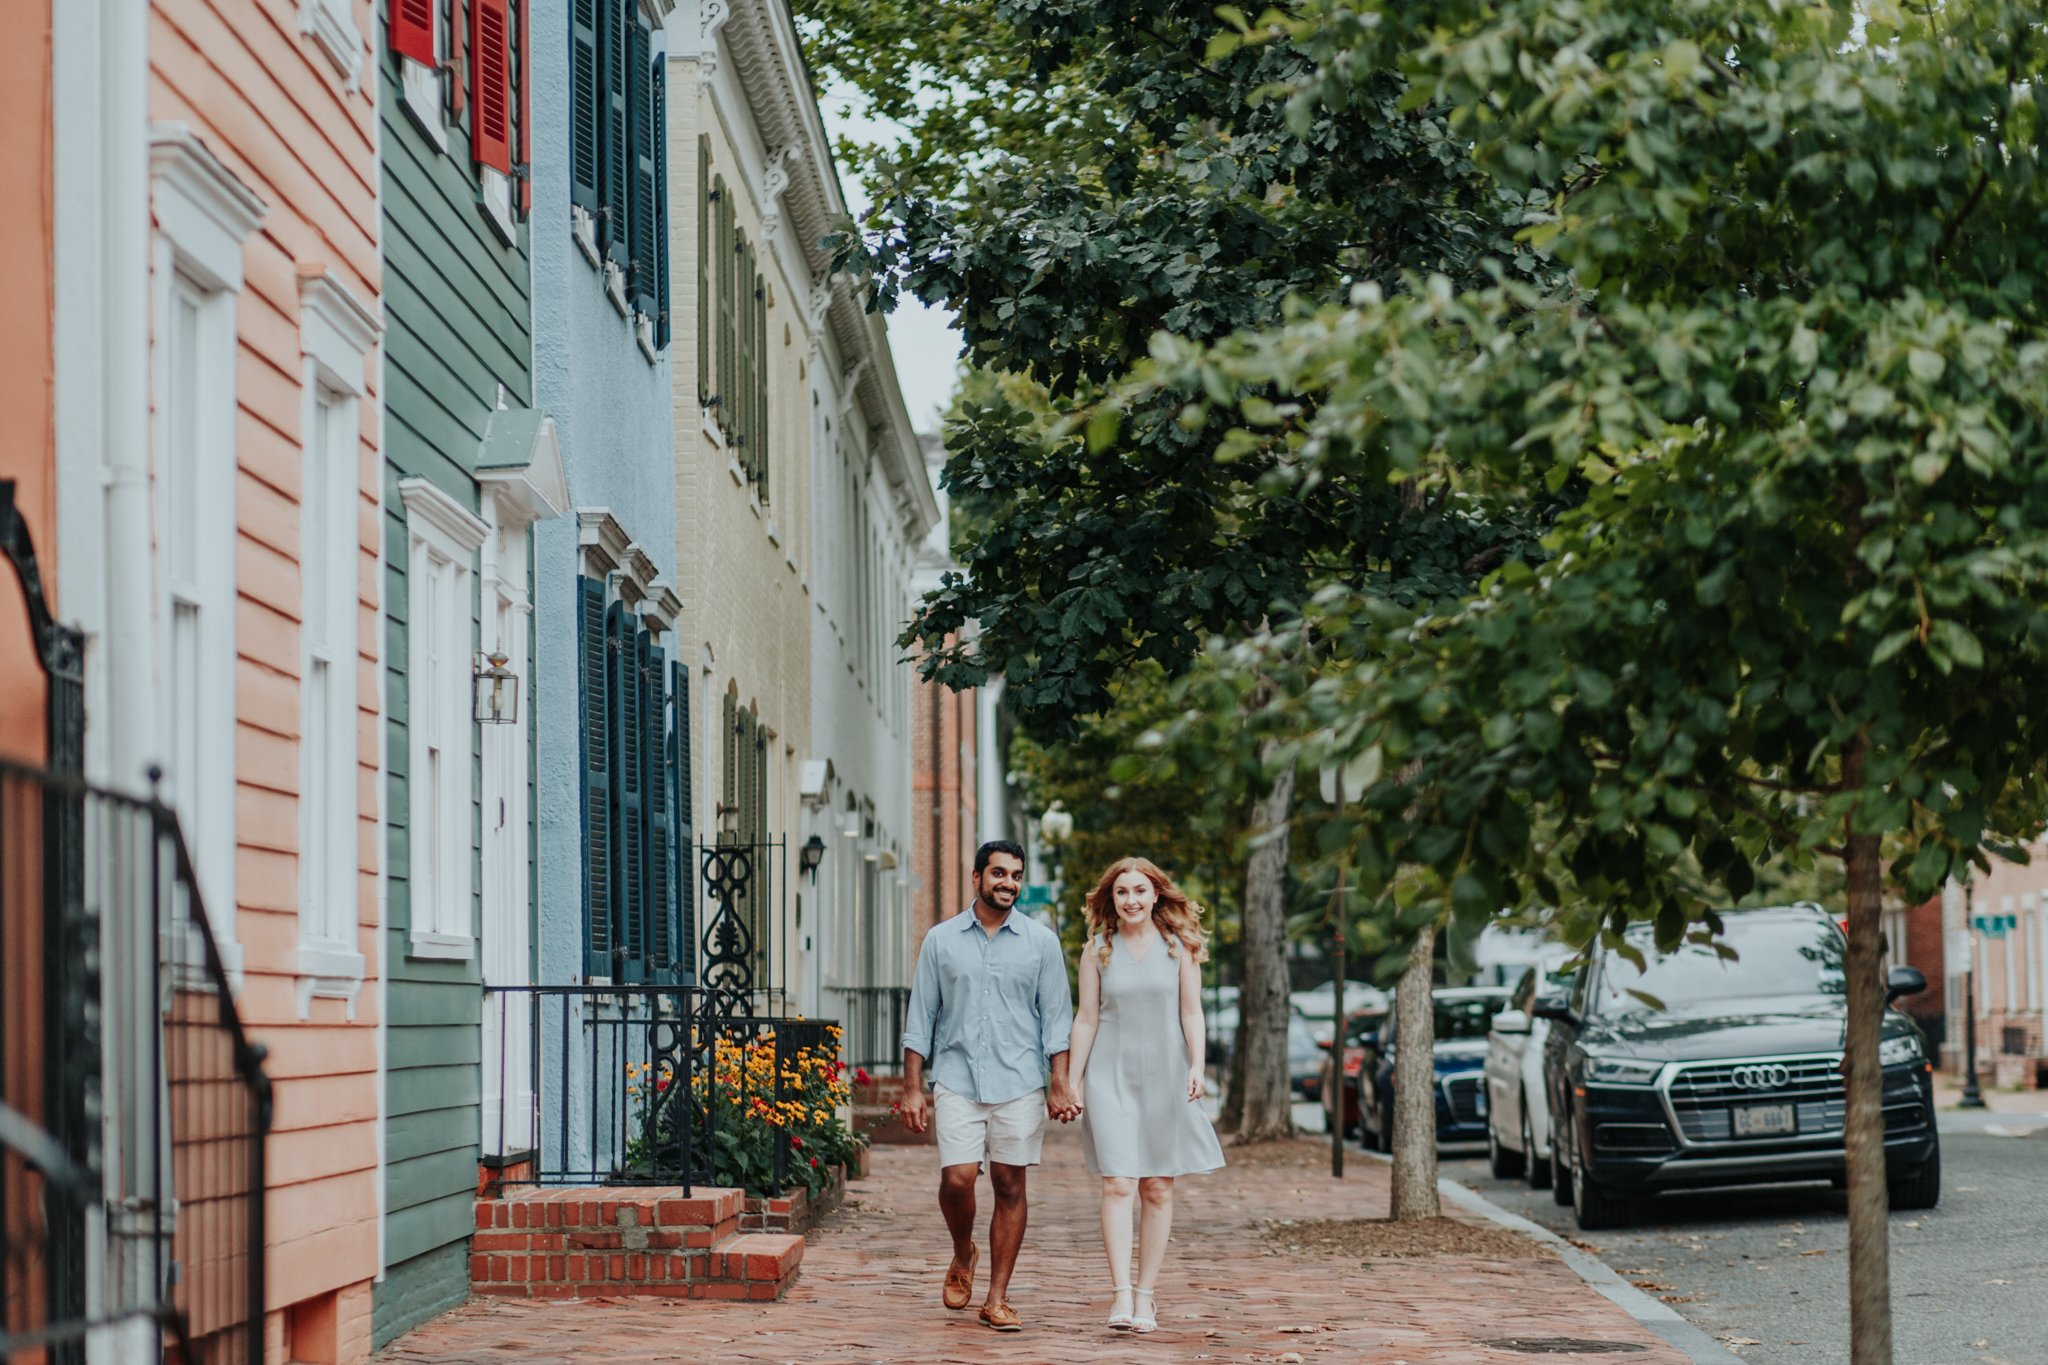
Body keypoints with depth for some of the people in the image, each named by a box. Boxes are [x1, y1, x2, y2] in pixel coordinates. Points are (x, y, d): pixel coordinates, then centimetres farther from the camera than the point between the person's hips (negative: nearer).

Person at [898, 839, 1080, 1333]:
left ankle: (997, 1298, 8)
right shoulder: (941, 940, 7)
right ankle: (963, 1257, 19)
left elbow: (1056, 1016, 7)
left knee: (1010, 1185, 1)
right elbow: (921, 1016, 8)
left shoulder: (1041, 941, 6)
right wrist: (913, 1088, 3)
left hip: (1019, 1083, 0)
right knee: (957, 1178, -11)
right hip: (957, 1081, 0)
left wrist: (1060, 1084, -2)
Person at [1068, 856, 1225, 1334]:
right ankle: (1121, 1294, -17)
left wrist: (1197, 1066, -11)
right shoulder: (1098, 950, 5)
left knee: (1158, 1188, 3)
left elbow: (1191, 1013, 2)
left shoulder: (1179, 946, 4)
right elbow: (1086, 1019, 7)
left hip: (1165, 1075, 1)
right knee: (1118, 1184, -11)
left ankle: (1146, 1294, 9)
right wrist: (1072, 1081, 3)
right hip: (1111, 1075, 0)